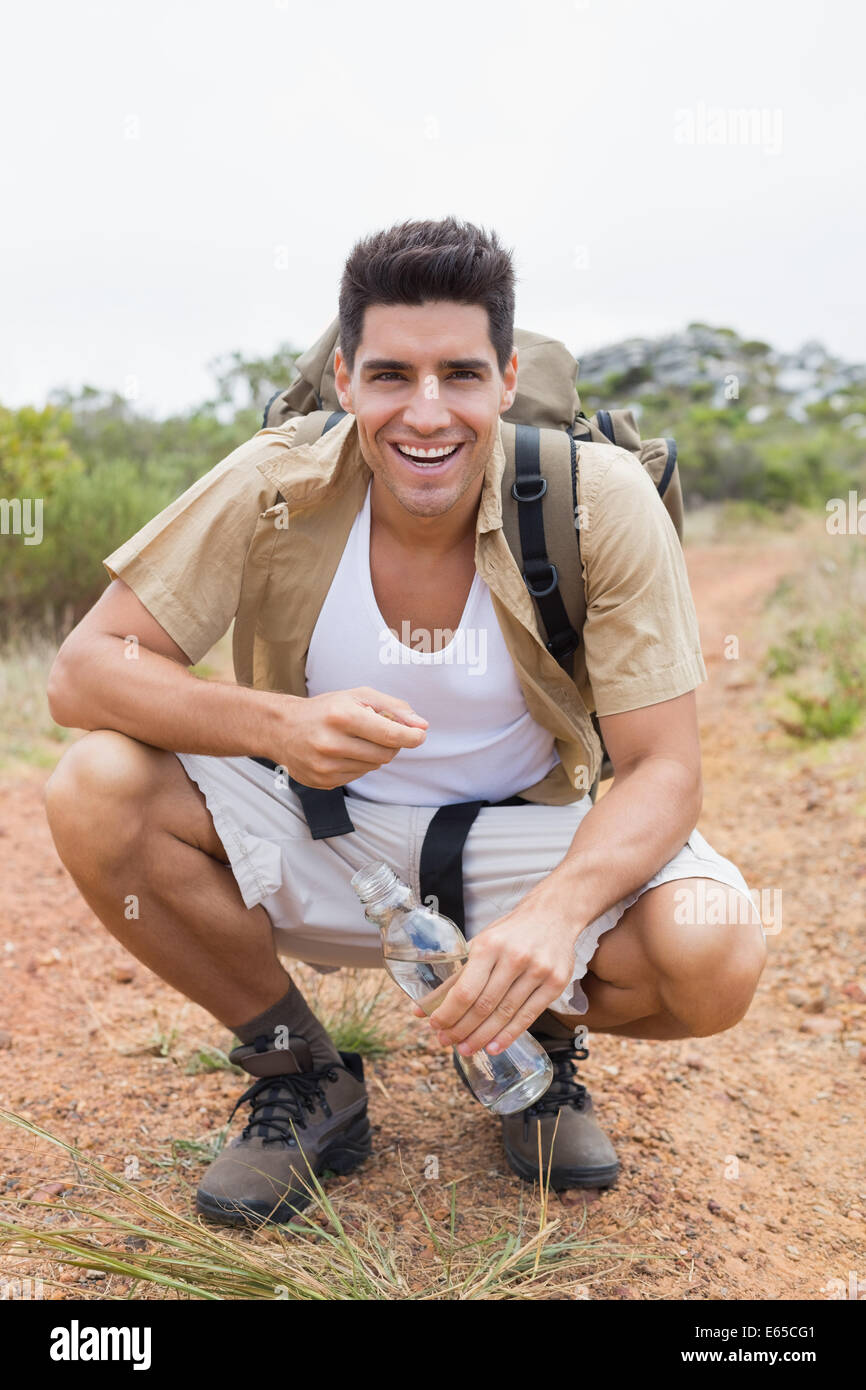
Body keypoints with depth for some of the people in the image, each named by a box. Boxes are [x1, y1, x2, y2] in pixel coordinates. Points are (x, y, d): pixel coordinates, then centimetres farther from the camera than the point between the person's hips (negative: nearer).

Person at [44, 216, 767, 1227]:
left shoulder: (601, 503, -17)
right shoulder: (273, 489, -16)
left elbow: (663, 767, -17)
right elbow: (81, 671, -16)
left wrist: (559, 911, -38)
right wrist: (275, 723, -35)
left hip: (521, 846, -1)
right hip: (316, 845, 2)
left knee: (715, 956, -28)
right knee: (97, 791, -23)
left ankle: (542, 1041, 10)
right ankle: (303, 1075, 1)